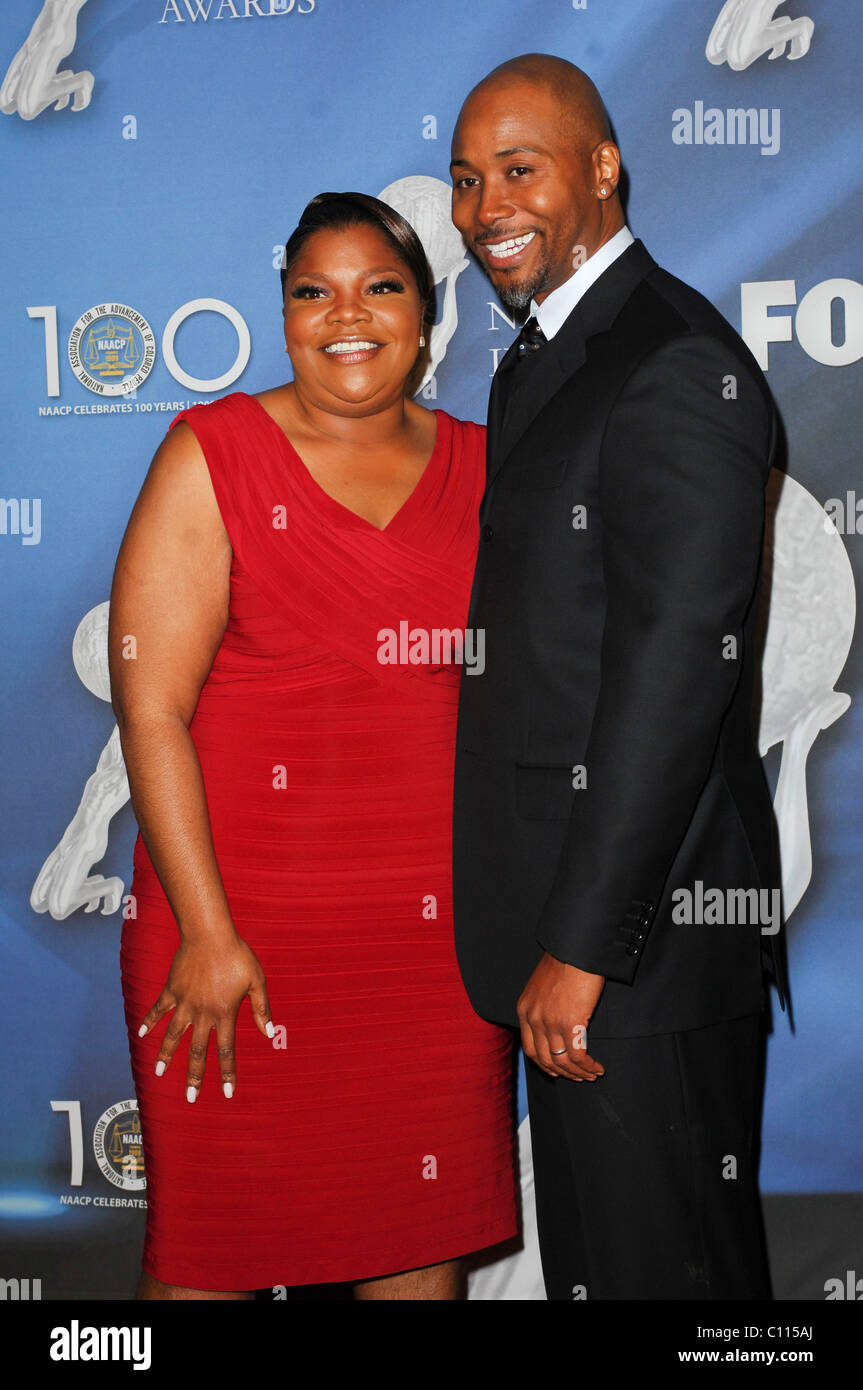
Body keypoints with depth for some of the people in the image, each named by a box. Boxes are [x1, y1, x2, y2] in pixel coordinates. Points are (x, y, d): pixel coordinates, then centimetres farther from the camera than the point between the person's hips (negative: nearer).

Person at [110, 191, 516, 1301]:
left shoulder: (478, 468, 8)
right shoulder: (211, 455, -4)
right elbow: (150, 709, -9)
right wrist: (207, 932, -14)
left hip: (441, 920, 3)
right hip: (246, 911, -3)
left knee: (429, 1223, 11)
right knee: (217, 1232, 7)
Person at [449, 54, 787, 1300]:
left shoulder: (678, 366, -16)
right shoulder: (536, 362, 15)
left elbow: (676, 667, -22)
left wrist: (581, 945, -22)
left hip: (638, 919, -9)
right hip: (564, 914, 9)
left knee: (665, 1261, 4)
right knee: (586, 1257, 20)